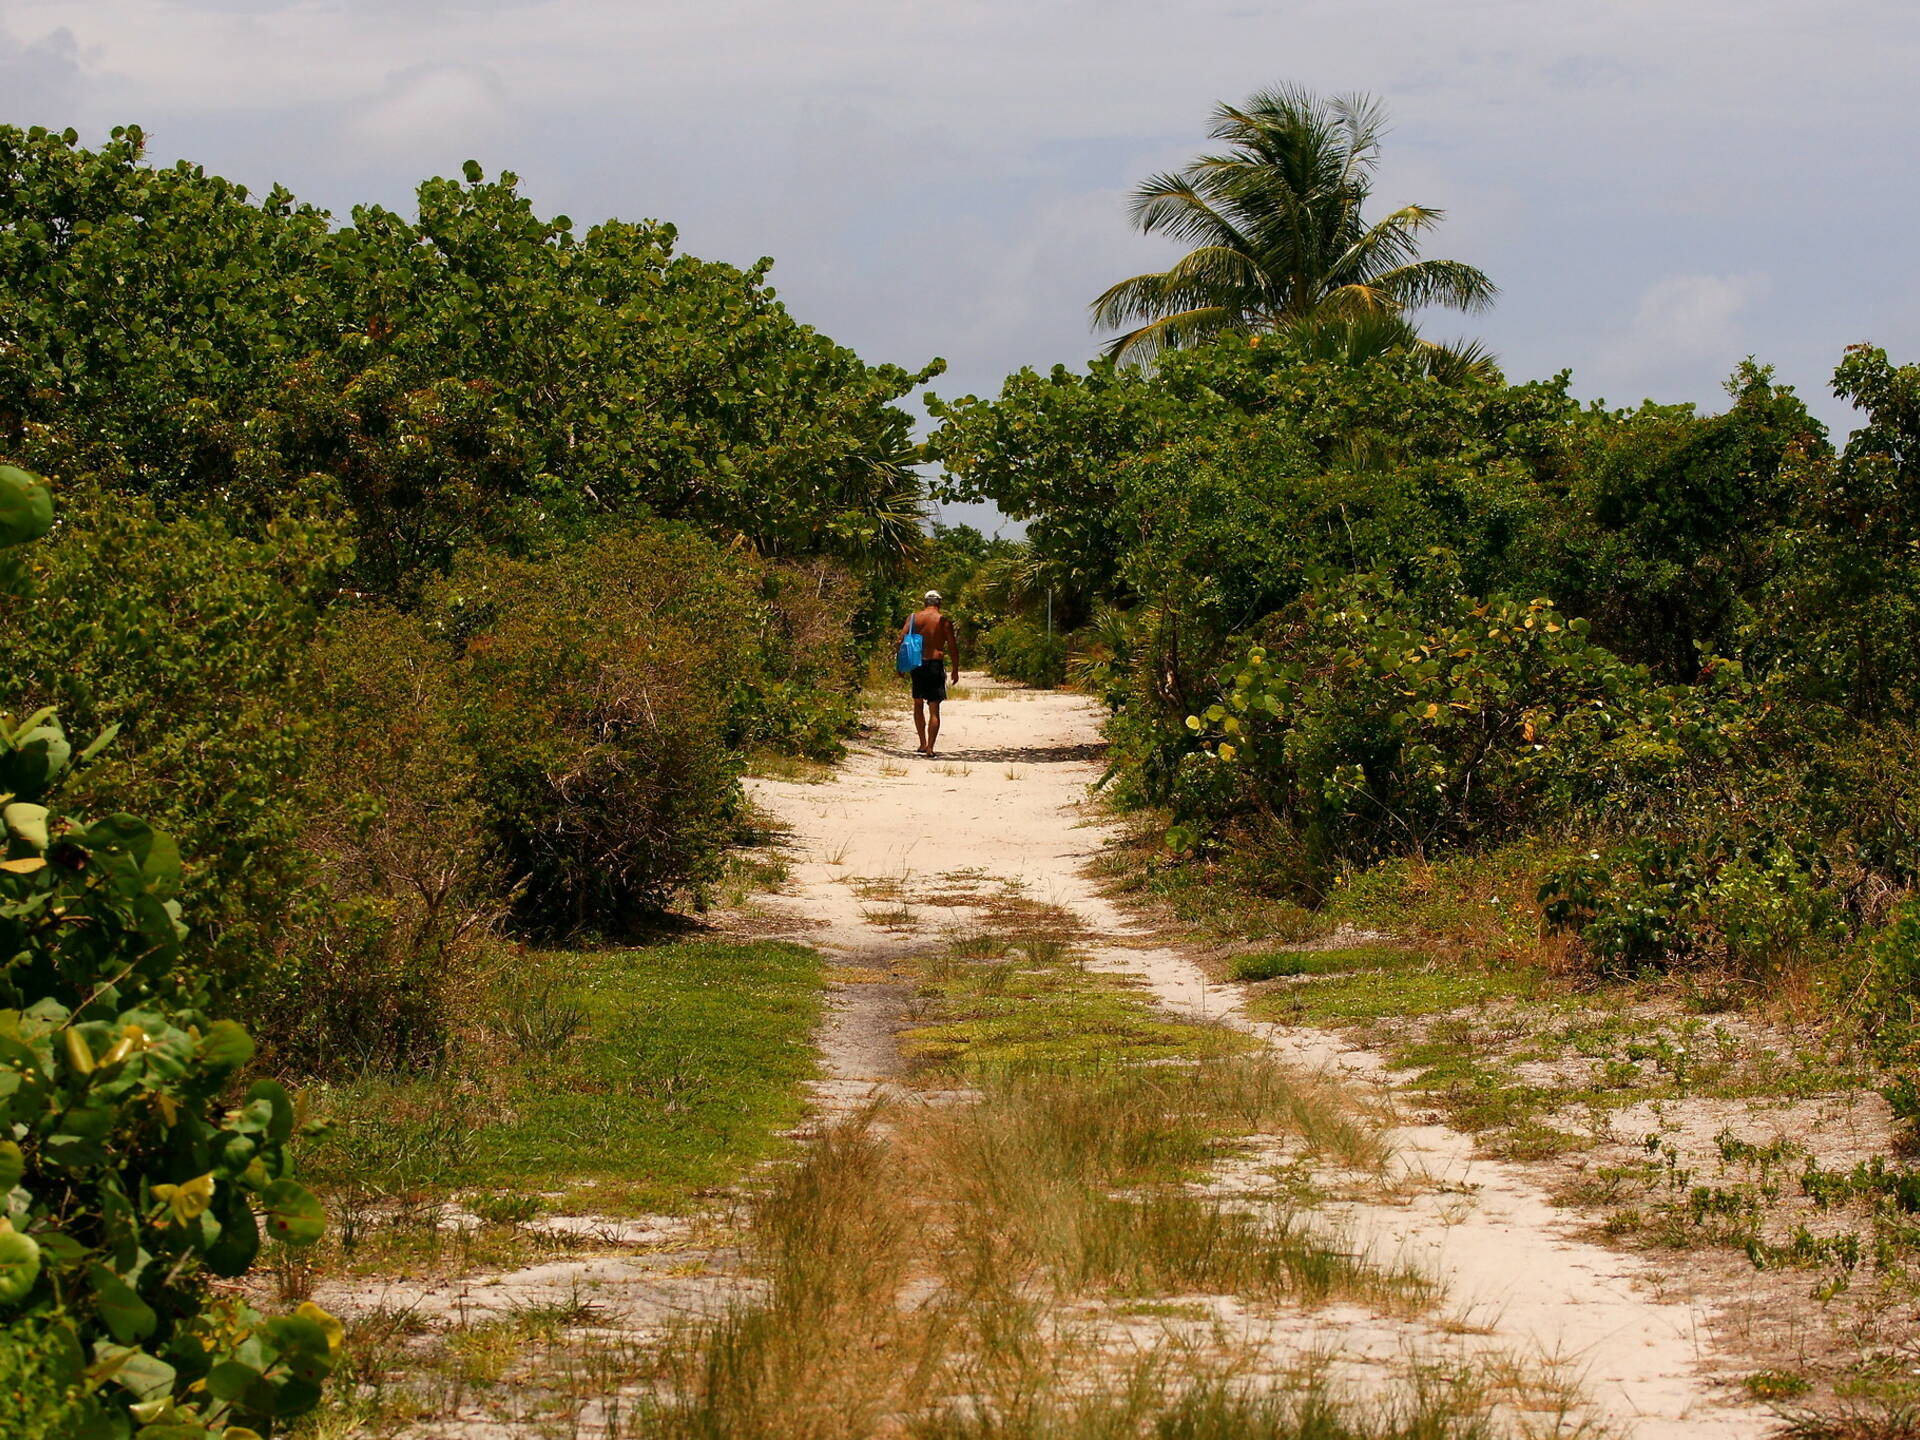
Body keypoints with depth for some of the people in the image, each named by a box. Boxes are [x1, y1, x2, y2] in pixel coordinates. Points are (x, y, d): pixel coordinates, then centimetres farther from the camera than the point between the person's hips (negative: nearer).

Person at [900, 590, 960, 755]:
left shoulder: (914, 617, 2)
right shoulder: (944, 622, -2)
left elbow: (902, 638, -5)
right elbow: (953, 647, -3)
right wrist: (955, 670, 7)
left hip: (917, 665, 2)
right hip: (936, 664, -2)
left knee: (918, 704, 19)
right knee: (934, 709, 1)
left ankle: (923, 744, 22)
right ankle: (930, 747, -9)